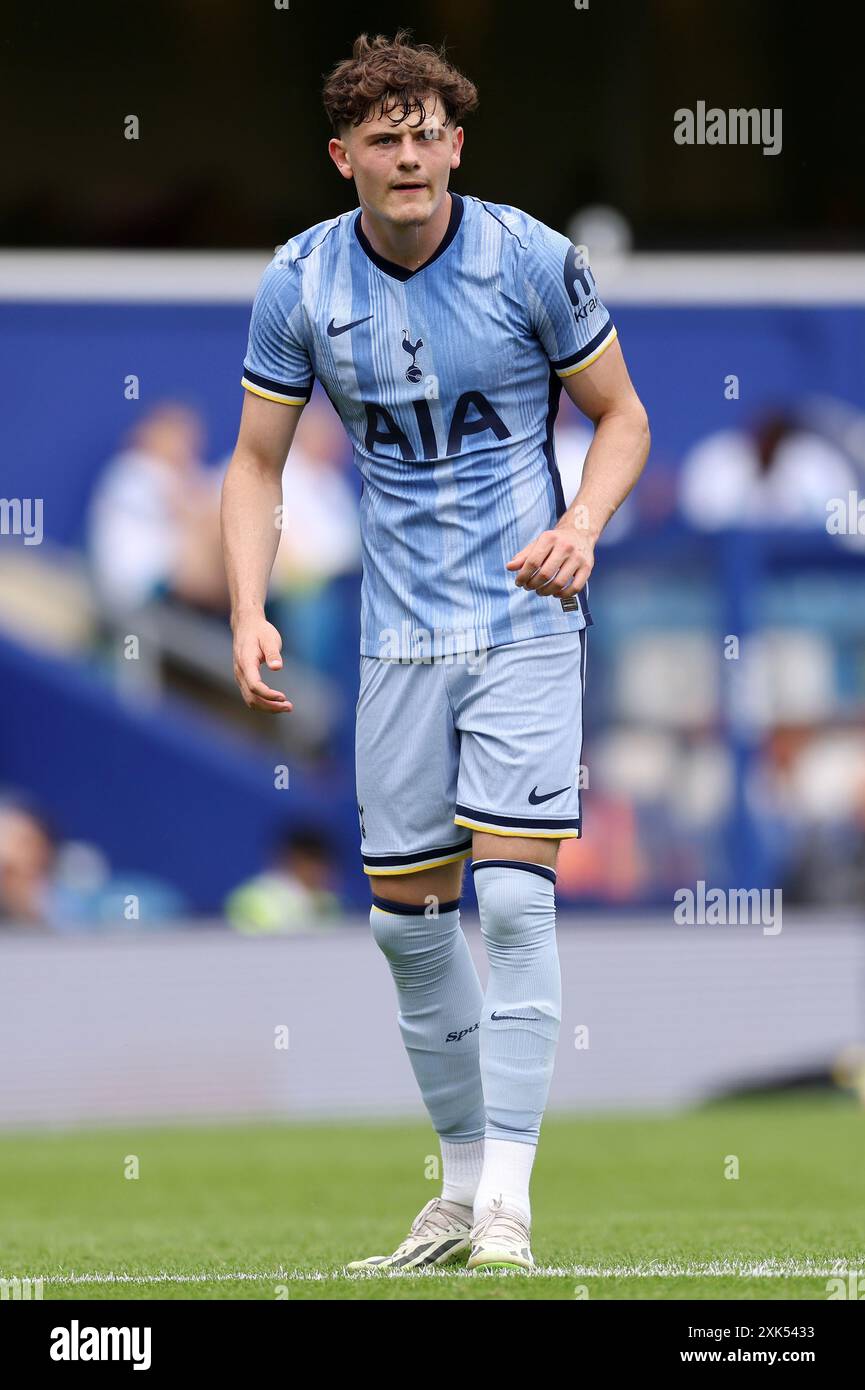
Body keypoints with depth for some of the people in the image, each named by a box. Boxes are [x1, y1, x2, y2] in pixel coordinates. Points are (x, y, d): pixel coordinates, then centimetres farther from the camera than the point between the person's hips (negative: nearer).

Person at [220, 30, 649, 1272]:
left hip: (525, 623, -3)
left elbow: (620, 414, 3)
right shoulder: (300, 284, -2)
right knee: (406, 915, 5)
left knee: (513, 896, -13)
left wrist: (582, 525, -16)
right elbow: (257, 462, 6)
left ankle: (509, 1202, -12)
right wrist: (250, 615, -8)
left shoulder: (530, 261, -9)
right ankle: (462, 1185, 20)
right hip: (399, 641, 3)